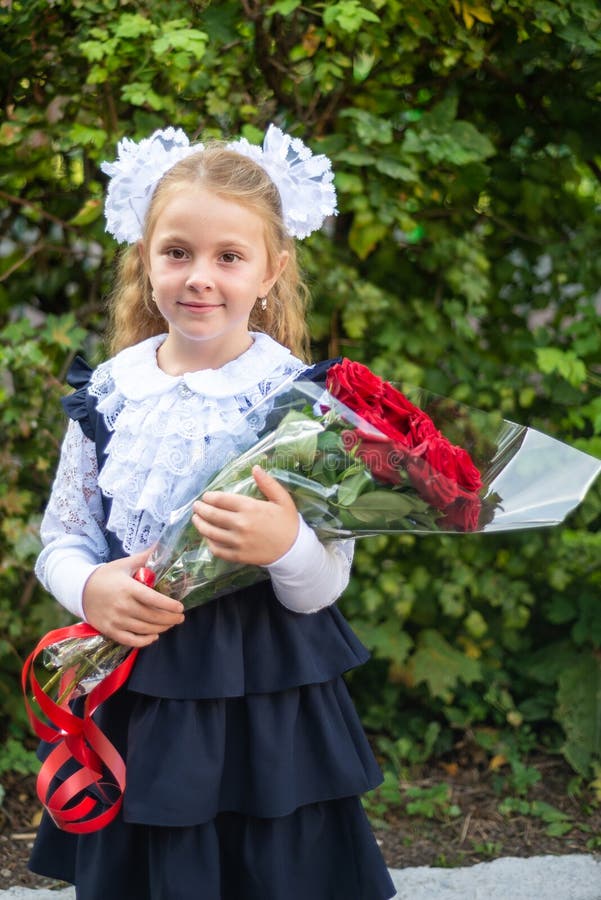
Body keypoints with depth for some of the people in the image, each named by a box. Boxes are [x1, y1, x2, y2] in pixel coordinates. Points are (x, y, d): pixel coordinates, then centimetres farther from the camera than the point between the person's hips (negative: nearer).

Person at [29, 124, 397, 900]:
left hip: (267, 710, -2)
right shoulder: (109, 391, 0)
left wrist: (285, 546, -30)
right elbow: (59, 541, 8)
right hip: (132, 700, 3)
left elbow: (325, 587, -8)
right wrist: (91, 588, -14)